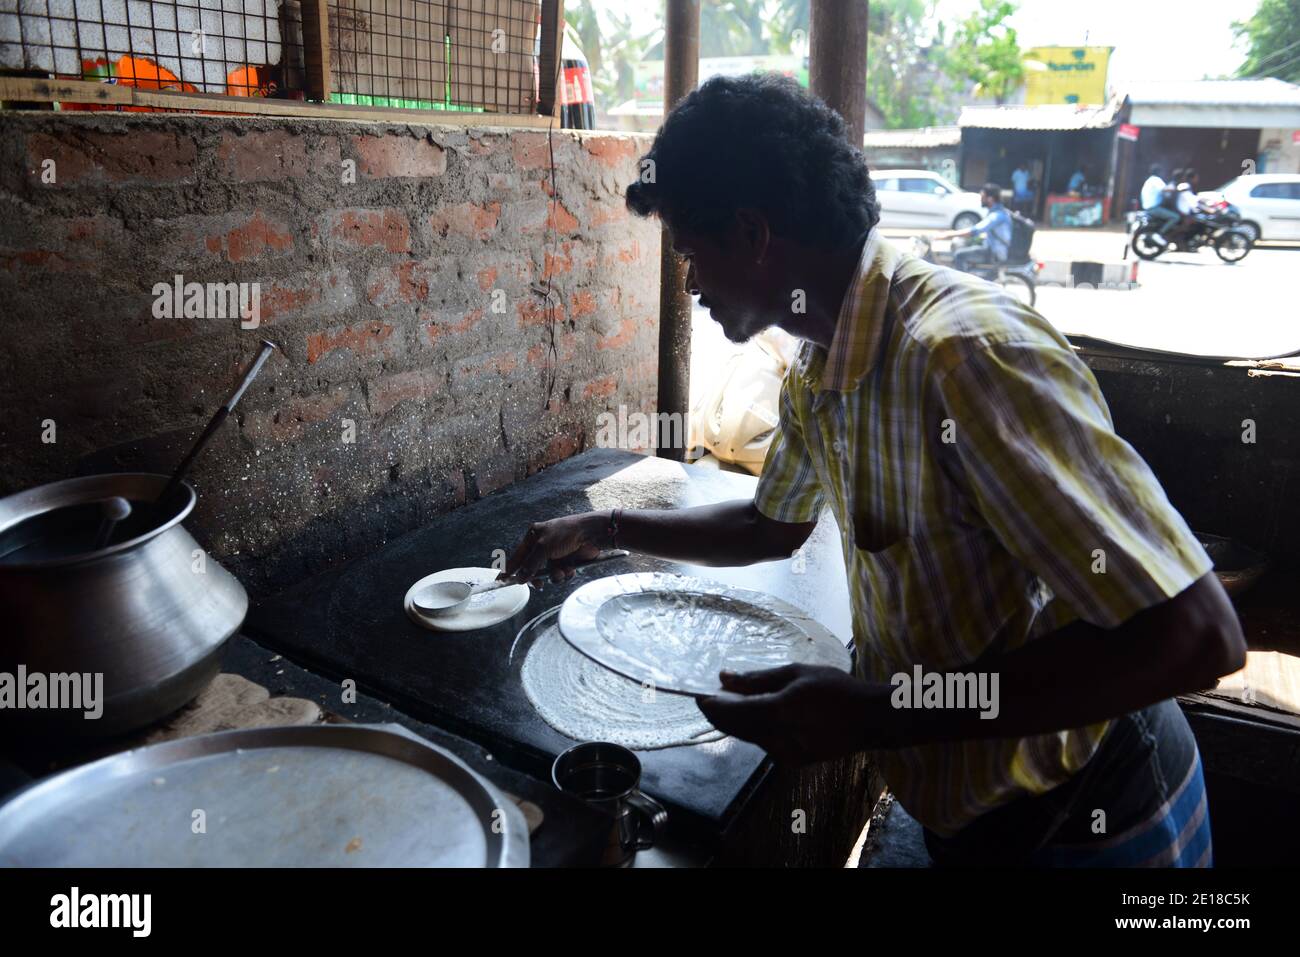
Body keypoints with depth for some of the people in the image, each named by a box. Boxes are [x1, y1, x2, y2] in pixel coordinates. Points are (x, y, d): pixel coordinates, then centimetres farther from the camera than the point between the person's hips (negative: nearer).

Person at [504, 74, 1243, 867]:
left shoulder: (966, 350, -30)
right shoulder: (814, 377, -2)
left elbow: (1193, 635, -30)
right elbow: (774, 526, 16)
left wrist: (872, 714, -30)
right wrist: (607, 530, 15)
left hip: (1081, 824, -7)